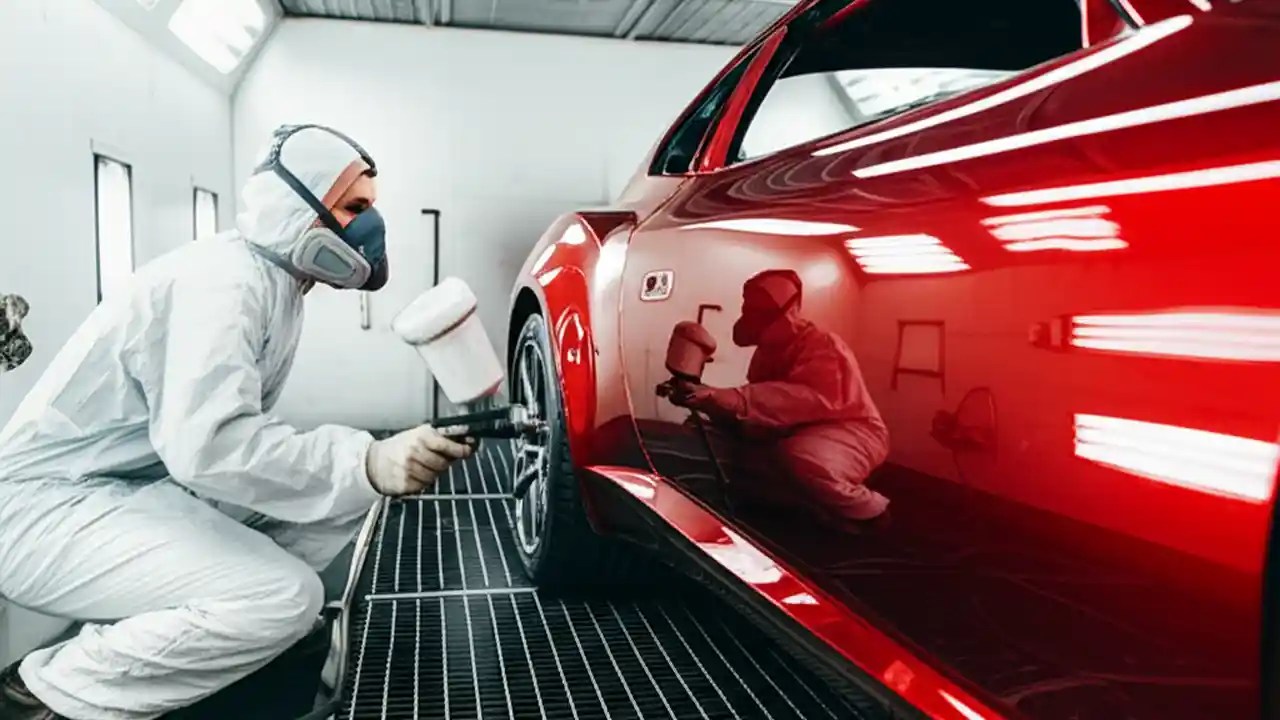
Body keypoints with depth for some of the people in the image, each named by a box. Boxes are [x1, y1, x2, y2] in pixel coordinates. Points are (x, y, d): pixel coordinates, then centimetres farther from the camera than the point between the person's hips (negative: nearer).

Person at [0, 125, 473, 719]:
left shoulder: (279, 284, 8)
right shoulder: (224, 278, -22)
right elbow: (206, 444, -34)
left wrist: (363, 460, 0)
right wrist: (366, 463, -36)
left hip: (151, 485, 10)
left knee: (347, 492, 3)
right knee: (287, 599, -26)